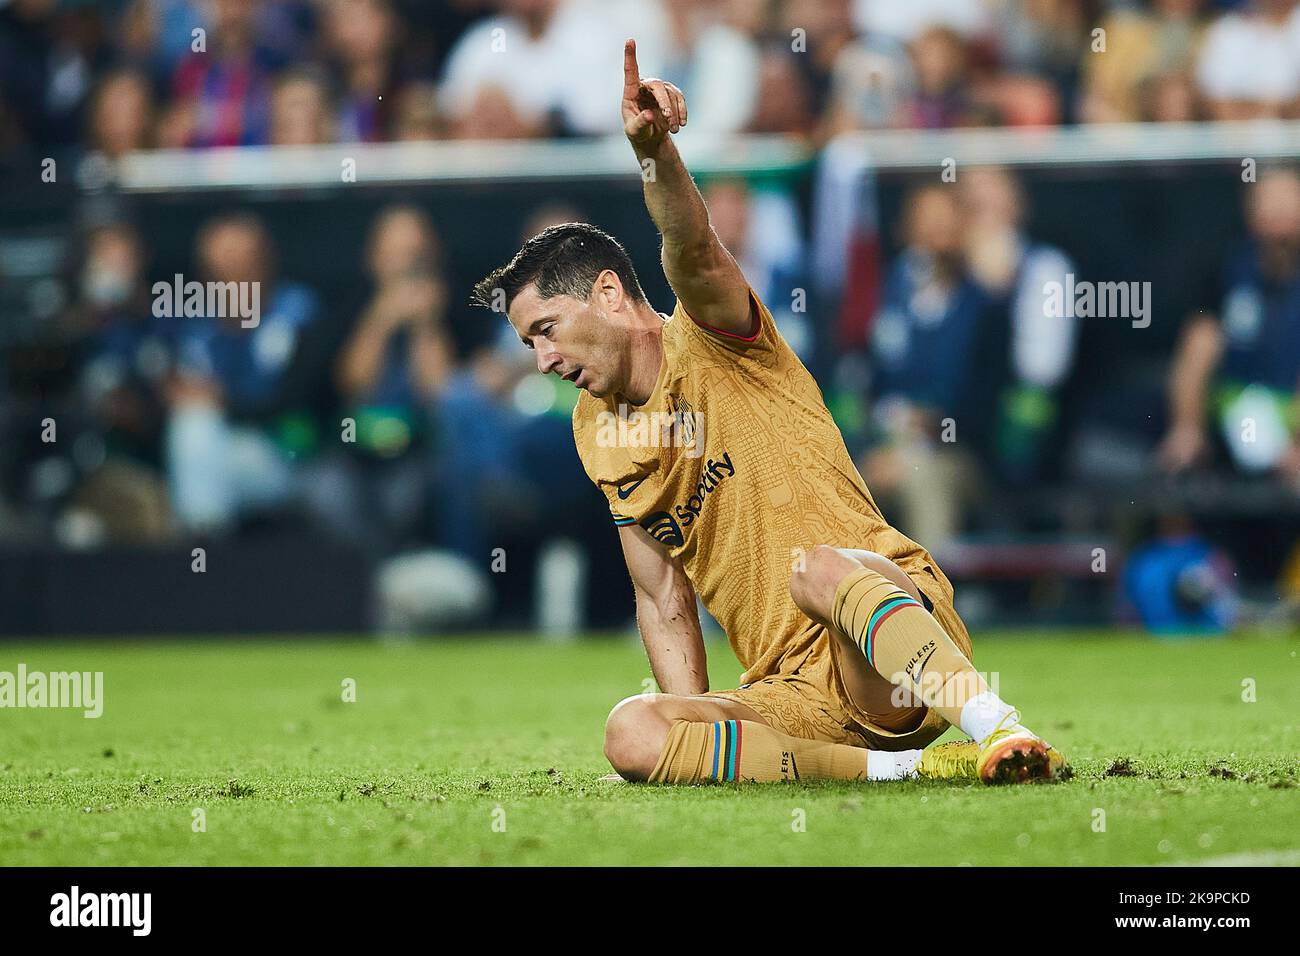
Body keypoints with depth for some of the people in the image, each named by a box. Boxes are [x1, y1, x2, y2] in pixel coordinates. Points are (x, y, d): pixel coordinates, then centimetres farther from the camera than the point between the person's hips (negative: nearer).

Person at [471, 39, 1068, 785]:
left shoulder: (713, 341, 0)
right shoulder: (599, 436, 18)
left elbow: (695, 252, -23)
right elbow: (665, 601, 18)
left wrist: (654, 149, -44)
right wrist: (694, 730, 3)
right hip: (795, 701, 6)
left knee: (819, 569, -38)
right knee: (633, 736, -23)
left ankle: (1002, 732, -45)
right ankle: (901, 767, -25)